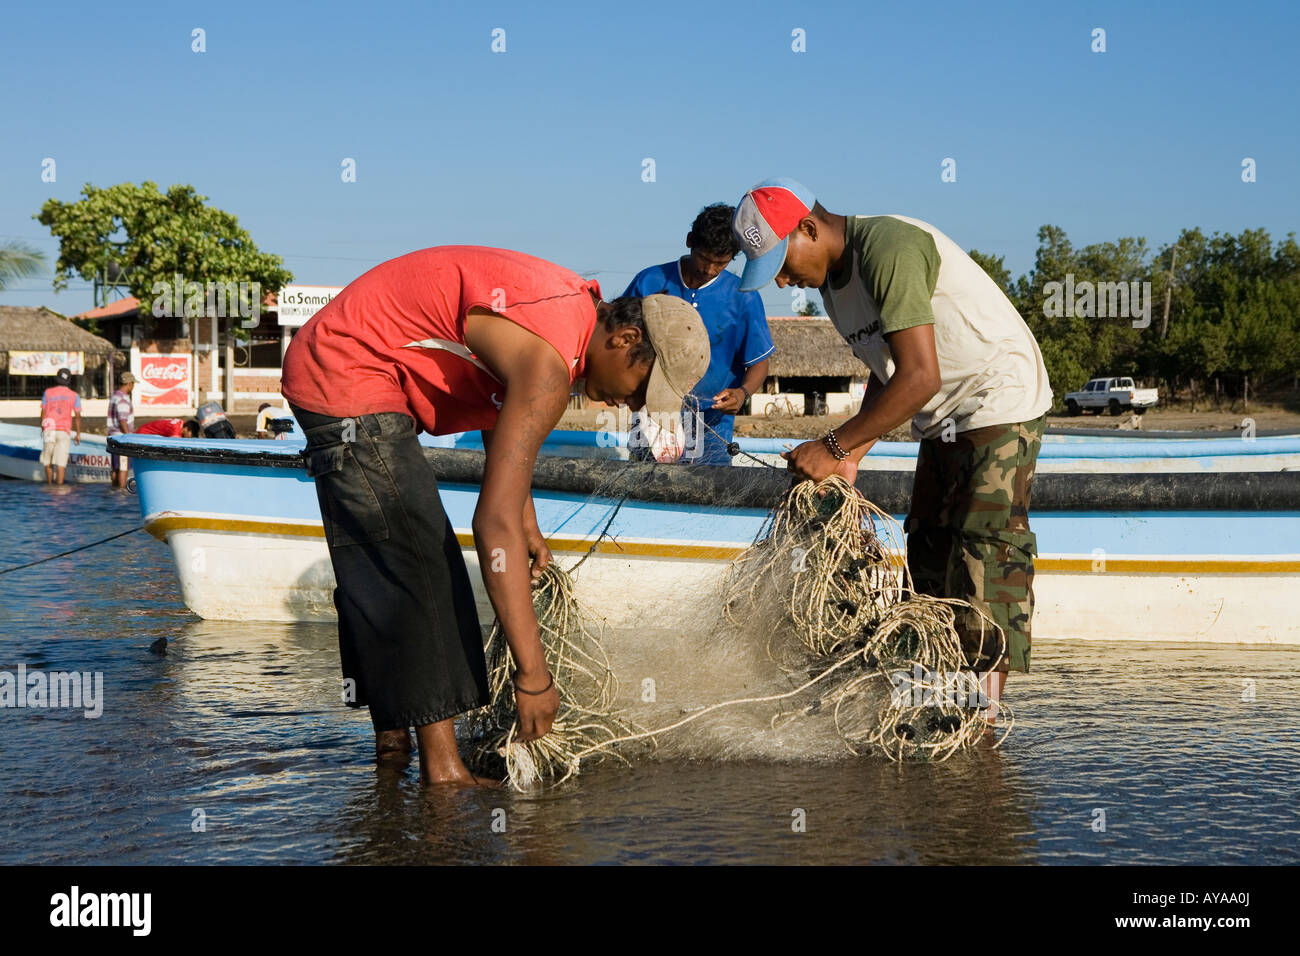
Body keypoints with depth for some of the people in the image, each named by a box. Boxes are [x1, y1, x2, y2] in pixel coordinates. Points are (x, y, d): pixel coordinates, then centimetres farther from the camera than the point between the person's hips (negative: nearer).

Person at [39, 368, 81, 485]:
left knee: (47, 460, 16)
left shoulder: (48, 392, 2)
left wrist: (42, 429, 16)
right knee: (61, 462, -3)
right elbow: (77, 417, -1)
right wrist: (78, 434, 7)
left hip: (49, 430, 1)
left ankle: (49, 485, 24)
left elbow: (43, 412, 4)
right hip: (64, 431, -1)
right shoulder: (74, 395, 0)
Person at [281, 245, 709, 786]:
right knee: (413, 573, -13)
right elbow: (494, 523, -34)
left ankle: (391, 742, 26)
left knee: (384, 572, 17)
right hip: (346, 380, -11)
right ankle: (442, 768, -13)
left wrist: (528, 527, 22)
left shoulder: (573, 307, 2)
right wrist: (532, 674, -33)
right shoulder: (546, 361, -28)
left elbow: (503, 422, 21)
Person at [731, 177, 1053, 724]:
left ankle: (984, 715, -13)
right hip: (944, 421, 10)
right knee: (928, 554, 5)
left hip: (1001, 401, -10)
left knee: (986, 551, -14)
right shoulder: (833, 277, 6)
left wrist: (833, 446, -25)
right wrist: (852, 456, -2)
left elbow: (919, 377, -29)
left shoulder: (889, 248, -24)